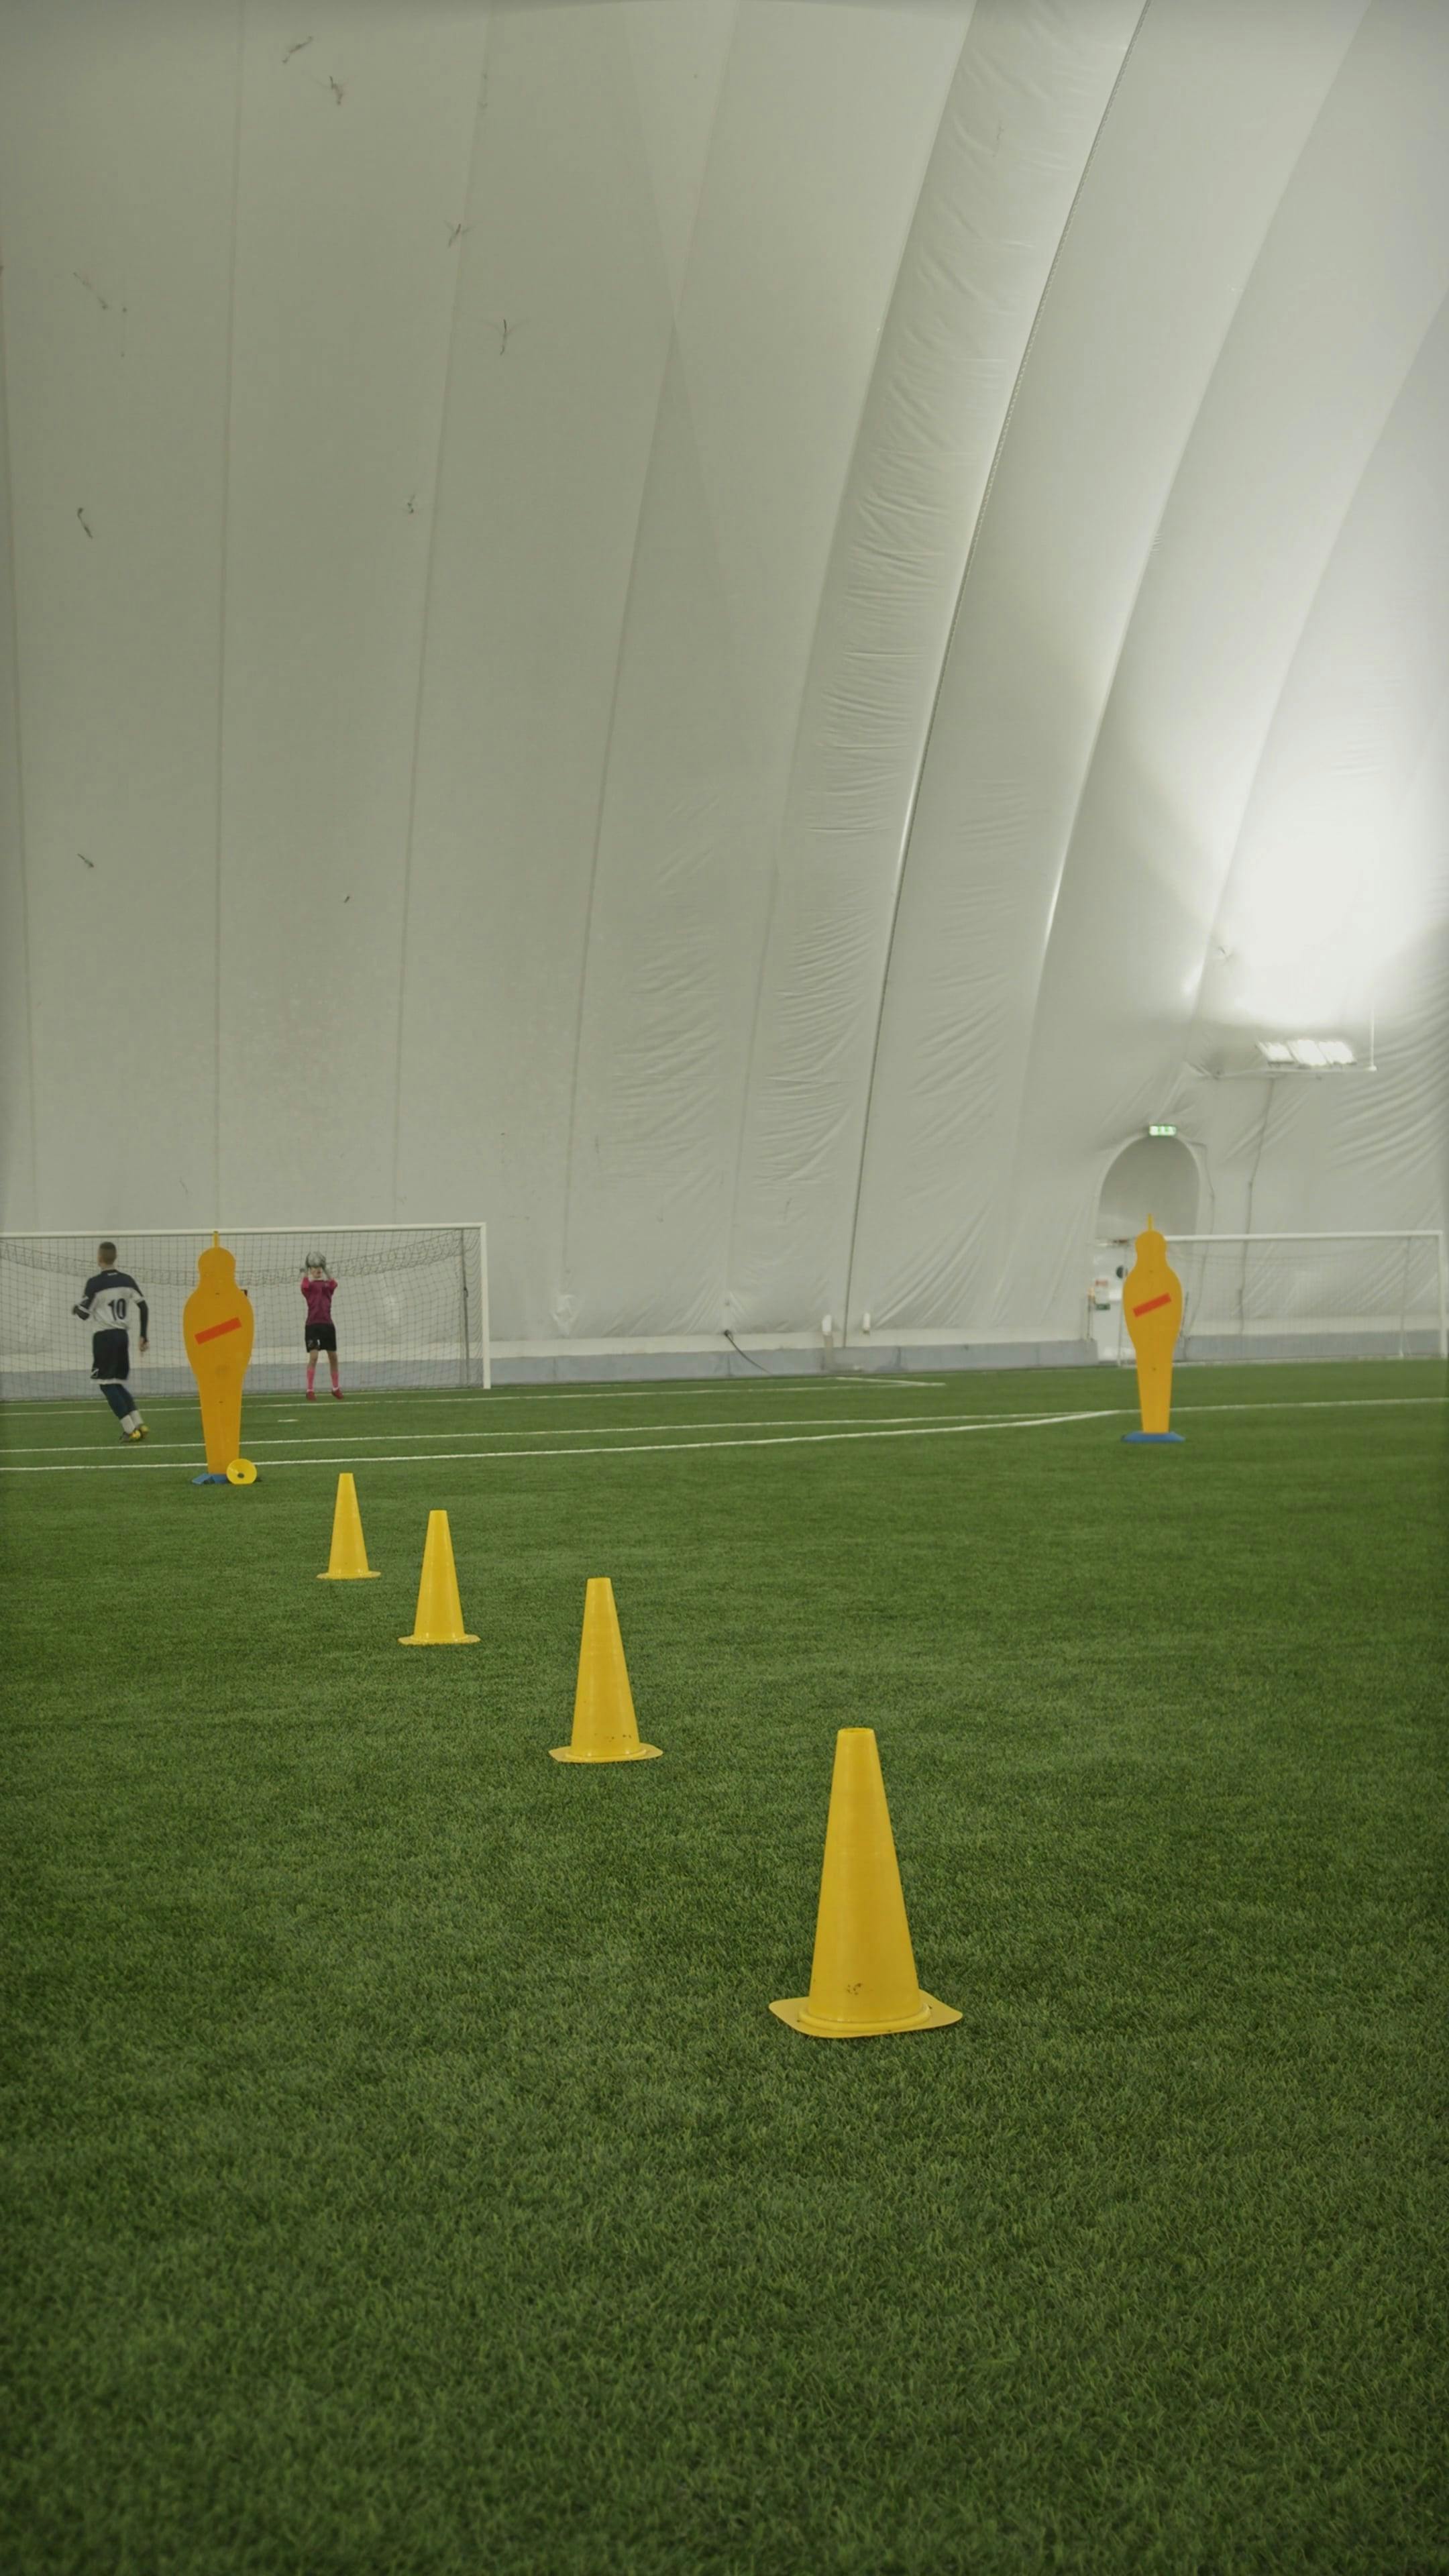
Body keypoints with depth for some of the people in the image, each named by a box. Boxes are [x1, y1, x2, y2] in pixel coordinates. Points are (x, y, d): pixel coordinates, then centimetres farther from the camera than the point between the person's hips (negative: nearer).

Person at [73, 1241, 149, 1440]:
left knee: (106, 1384, -1)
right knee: (119, 1383, 17)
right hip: (123, 1335, 6)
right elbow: (143, 1307, 5)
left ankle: (130, 1429, -10)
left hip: (104, 1336, -6)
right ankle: (138, 1424, 5)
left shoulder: (95, 1282, -10)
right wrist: (143, 1336, 13)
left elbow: (84, 1314, -8)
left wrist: (75, 1308, 16)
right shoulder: (126, 1279, 5)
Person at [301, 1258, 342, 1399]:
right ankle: (310, 1390, -8)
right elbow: (305, 1286, -23)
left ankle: (336, 1388, 25)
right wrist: (306, 1272, -17)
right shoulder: (308, 1285, 3)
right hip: (313, 1324, -4)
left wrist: (326, 1271, -17)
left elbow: (334, 1284, -14)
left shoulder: (328, 1285, 11)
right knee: (313, 1357, -12)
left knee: (333, 1357, 9)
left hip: (327, 1324, 4)